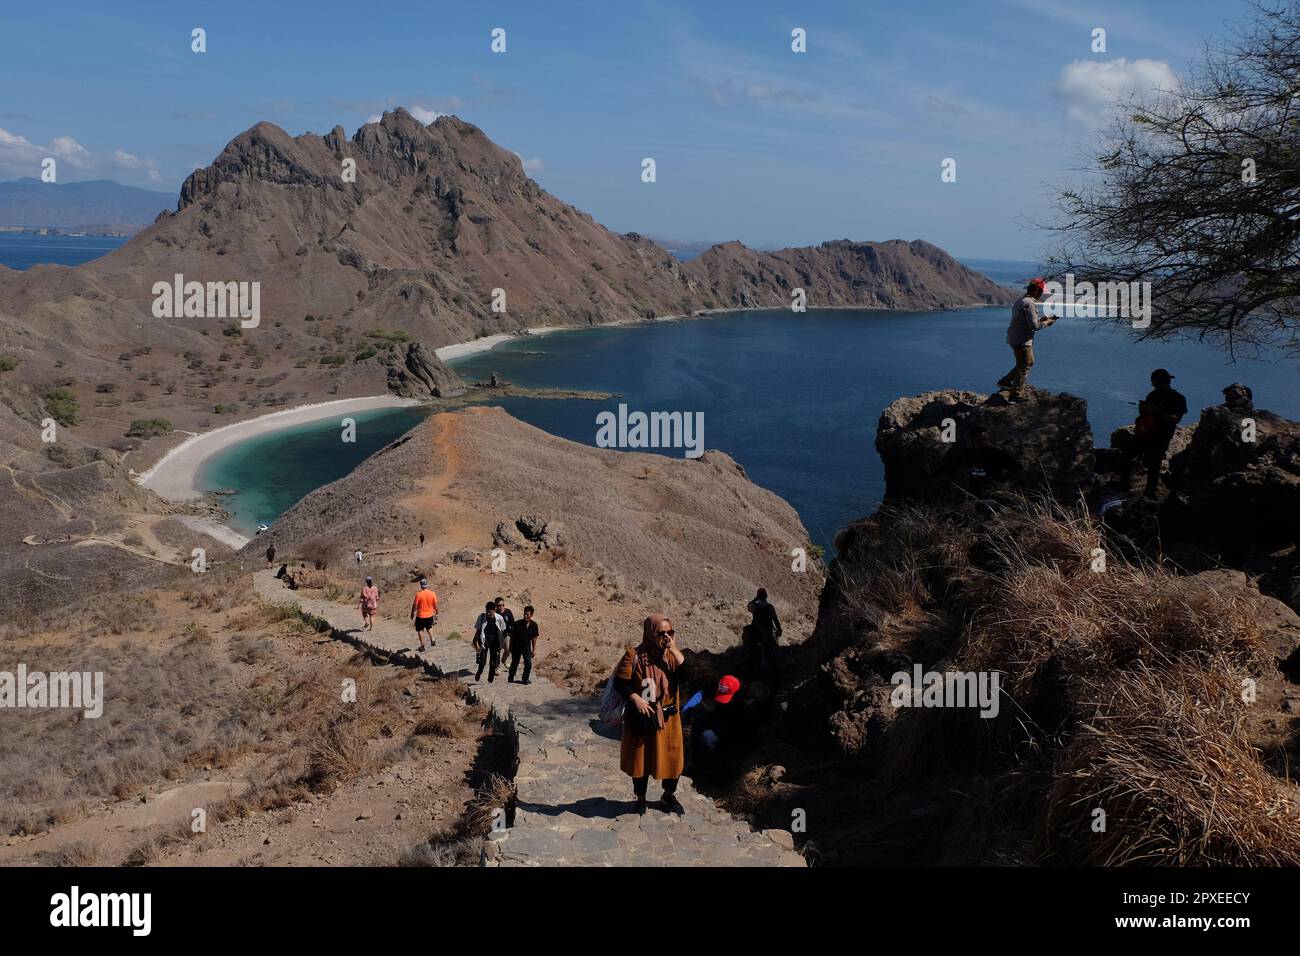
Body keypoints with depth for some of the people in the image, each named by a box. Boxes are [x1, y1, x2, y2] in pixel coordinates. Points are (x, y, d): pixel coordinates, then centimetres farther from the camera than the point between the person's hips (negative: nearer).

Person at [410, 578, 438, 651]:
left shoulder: (418, 594, -17)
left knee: (420, 630, 13)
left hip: (420, 616, -3)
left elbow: (415, 605, -12)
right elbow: (435, 605, -2)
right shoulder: (432, 593, -9)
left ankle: (422, 646, 16)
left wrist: (412, 614, 3)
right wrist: (436, 613, 13)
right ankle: (432, 640, 11)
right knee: (429, 627, 27)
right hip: (430, 615, 3)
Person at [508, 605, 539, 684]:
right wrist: (510, 647, 0)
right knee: (515, 663, 10)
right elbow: (512, 636, -6)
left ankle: (525, 679, 12)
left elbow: (534, 638, 1)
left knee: (528, 663, -7)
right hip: (516, 646, -2)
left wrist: (534, 649, 3)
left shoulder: (534, 625, -9)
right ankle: (511, 678, 30)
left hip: (527, 646, 2)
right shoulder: (517, 624, -17)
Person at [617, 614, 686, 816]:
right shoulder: (634, 655, -11)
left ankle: (669, 796, 33)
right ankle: (640, 799, 29)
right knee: (640, 758, 9)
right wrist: (636, 699, -21)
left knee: (671, 758, 10)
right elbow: (620, 682, -9)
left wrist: (674, 650, -20)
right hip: (642, 718, -3)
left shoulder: (672, 655, -2)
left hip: (668, 718, 3)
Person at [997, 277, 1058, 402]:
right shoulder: (1029, 303, -18)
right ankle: (1016, 395, 0)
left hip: (1014, 338, 10)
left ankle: (1005, 381, 25)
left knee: (1029, 362, 24)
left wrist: (1042, 319, 14)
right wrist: (1046, 323, -5)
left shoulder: (1021, 301, 15)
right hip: (1022, 340, -10)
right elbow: (1033, 325, -21)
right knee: (1024, 367, -3)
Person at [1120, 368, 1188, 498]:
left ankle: (1150, 492, 9)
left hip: (1160, 439, -6)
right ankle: (1123, 486, 18)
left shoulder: (1178, 399, -7)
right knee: (1126, 457, 5)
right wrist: (1142, 408, -5)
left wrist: (1157, 411, -25)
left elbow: (1176, 419, -17)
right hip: (1143, 434, 6)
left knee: (1153, 465, -4)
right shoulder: (1154, 394, 12)